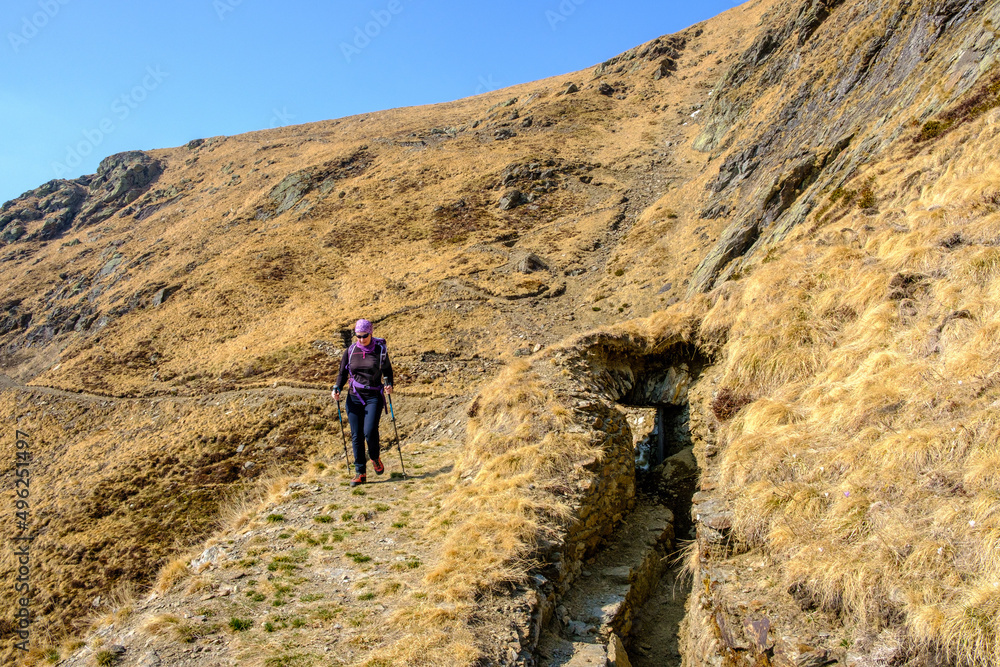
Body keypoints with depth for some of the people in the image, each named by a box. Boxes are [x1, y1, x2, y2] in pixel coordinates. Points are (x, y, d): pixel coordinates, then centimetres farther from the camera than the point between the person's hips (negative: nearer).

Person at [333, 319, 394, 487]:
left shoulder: (381, 350, 0)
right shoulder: (350, 351, 3)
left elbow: (388, 370, 10)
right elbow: (343, 373, 12)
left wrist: (389, 384, -9)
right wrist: (337, 388, -4)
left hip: (374, 397, -2)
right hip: (354, 397, 2)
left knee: (370, 431, -16)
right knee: (356, 435, 2)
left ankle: (375, 457, 16)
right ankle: (360, 472, 12)